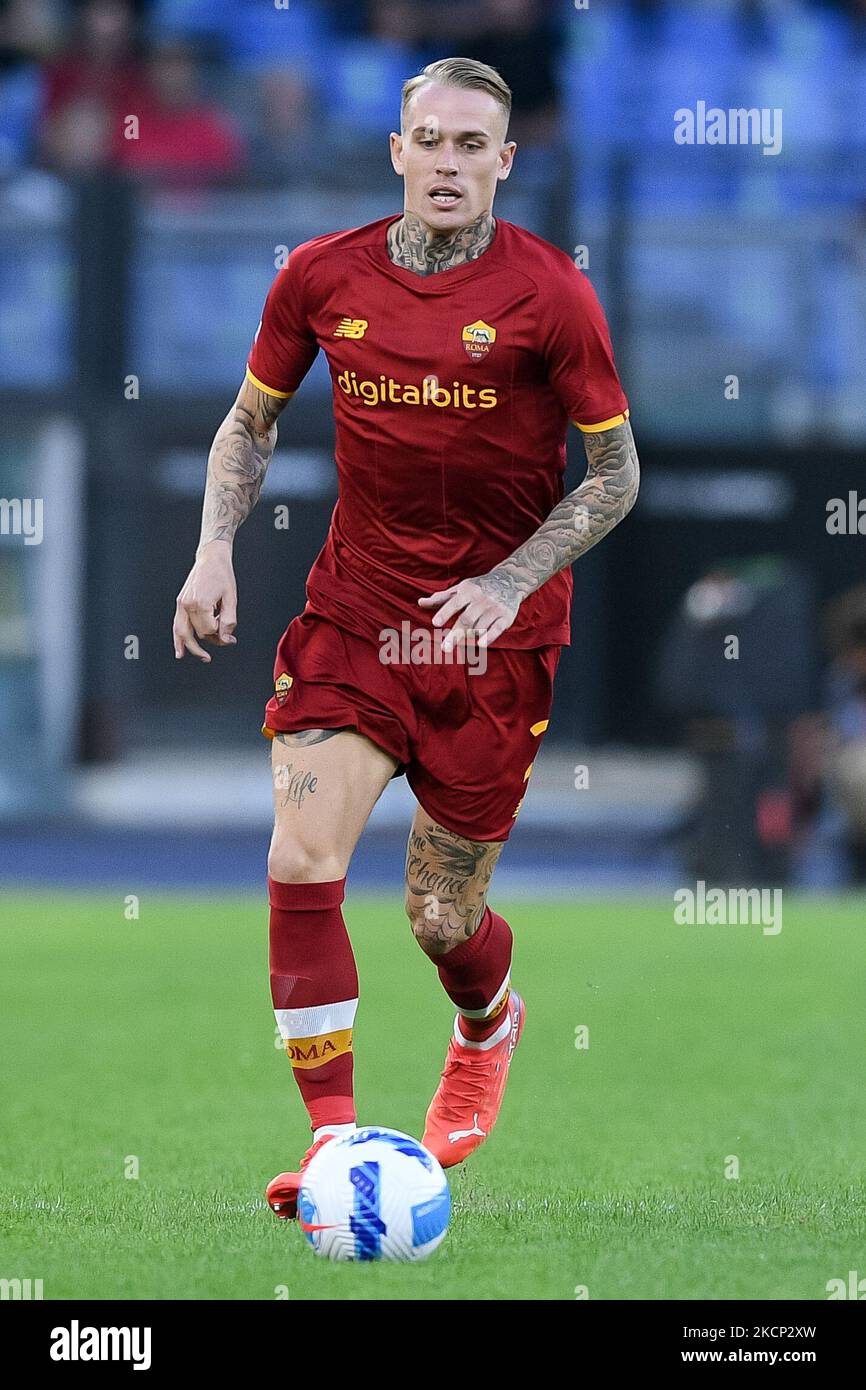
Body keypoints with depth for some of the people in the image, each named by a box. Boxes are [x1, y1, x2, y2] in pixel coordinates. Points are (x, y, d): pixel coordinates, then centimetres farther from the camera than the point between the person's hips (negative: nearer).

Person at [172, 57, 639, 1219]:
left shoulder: (550, 295, -10)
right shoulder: (324, 277, -2)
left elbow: (615, 475, -3)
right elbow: (250, 423, 14)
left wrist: (507, 582, -16)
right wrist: (215, 551, -1)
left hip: (494, 640, -2)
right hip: (351, 615, 2)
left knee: (443, 919, 6)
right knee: (301, 863, -18)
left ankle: (489, 1028, 44)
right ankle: (334, 1141, -12)